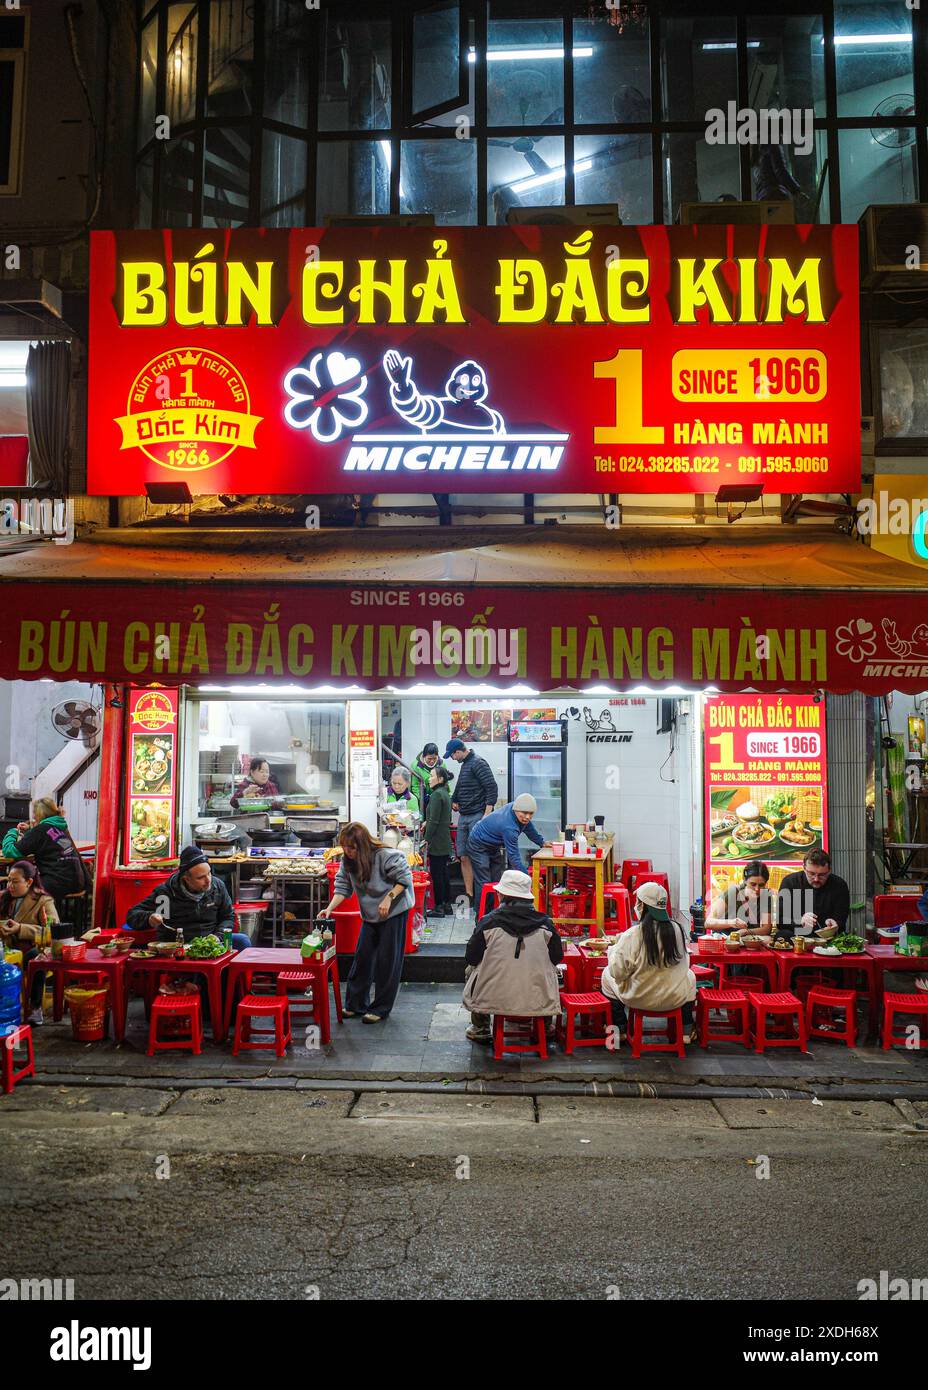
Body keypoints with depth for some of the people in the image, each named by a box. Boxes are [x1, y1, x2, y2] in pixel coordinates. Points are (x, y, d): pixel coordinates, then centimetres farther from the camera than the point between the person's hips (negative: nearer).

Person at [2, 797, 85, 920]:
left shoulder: (41, 829, -7)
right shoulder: (62, 827, 15)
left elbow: (9, 851, -6)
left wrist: (12, 832, 12)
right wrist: (29, 831, 24)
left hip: (59, 883, -8)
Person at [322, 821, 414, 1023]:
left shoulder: (385, 856, -26)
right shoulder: (347, 861, -7)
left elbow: (405, 877, -19)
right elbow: (343, 886, -3)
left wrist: (388, 898, -25)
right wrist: (330, 908, -16)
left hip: (394, 911, -6)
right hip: (370, 914, 6)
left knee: (387, 960, 0)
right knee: (362, 957, 8)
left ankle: (381, 1009, 9)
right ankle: (355, 1004, 20)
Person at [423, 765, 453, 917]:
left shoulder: (437, 794, -16)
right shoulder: (445, 793, 13)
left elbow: (434, 821, -19)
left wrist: (426, 839, -15)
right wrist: (427, 823, 18)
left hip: (437, 841, -9)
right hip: (445, 841, 9)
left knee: (436, 874, -3)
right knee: (443, 873, 14)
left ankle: (439, 907, 2)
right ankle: (447, 905, 20)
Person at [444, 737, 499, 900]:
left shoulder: (478, 763, -11)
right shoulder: (465, 764, 17)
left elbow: (492, 788, -17)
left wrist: (486, 816, -20)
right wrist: (454, 801, 17)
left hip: (477, 816, -9)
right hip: (463, 817, 9)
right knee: (464, 857, 7)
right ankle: (469, 895, 13)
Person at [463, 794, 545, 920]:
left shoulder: (515, 807, -17)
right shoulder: (509, 827, -40)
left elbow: (528, 827, 6)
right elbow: (514, 857, -37)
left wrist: (542, 842, 11)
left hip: (494, 846, 9)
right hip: (478, 845, -9)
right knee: (484, 883, -12)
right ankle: (481, 917, -4)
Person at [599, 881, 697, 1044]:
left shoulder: (632, 935, -22)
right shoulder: (677, 929, -10)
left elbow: (618, 971, -18)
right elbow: (684, 963, 6)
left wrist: (613, 950, 1)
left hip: (638, 999, -3)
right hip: (675, 999, 3)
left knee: (607, 975, 24)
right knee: (689, 976, 34)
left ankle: (620, 1031, 30)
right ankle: (686, 1032, 37)